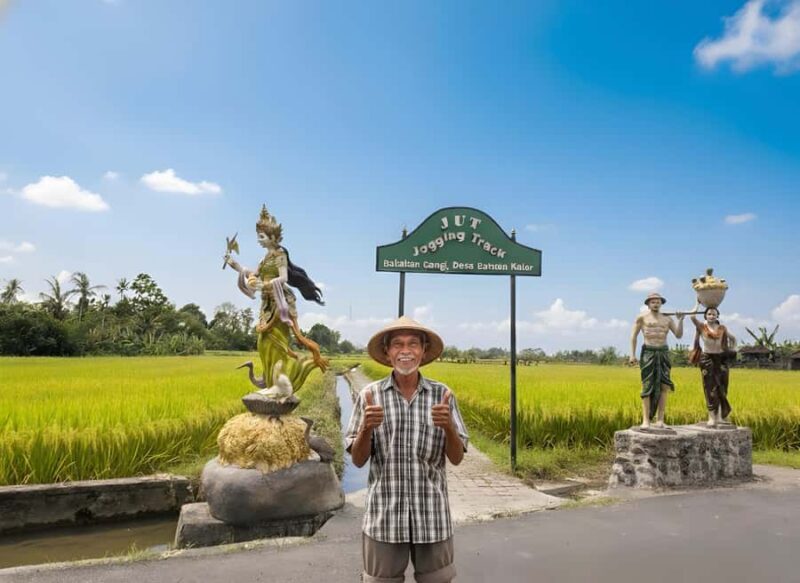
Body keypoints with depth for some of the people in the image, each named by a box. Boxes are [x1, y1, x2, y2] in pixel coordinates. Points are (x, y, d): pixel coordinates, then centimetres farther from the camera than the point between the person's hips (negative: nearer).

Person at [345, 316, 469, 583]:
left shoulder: (442, 395, -1)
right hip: (385, 516, 0)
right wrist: (366, 427, -21)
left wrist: (449, 426, -20)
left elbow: (456, 458, 0)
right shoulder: (370, 395, -3)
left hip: (432, 516, 1)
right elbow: (357, 460, -1)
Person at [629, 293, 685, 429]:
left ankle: (660, 419, 2)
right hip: (648, 352, -3)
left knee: (664, 386, -3)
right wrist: (632, 354, -3)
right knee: (647, 387, -4)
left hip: (664, 353, 3)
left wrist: (680, 320, -7)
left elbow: (679, 335, 7)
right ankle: (645, 420, -4)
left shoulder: (667, 319, 12)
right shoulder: (642, 317, 3)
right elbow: (633, 336, 3)